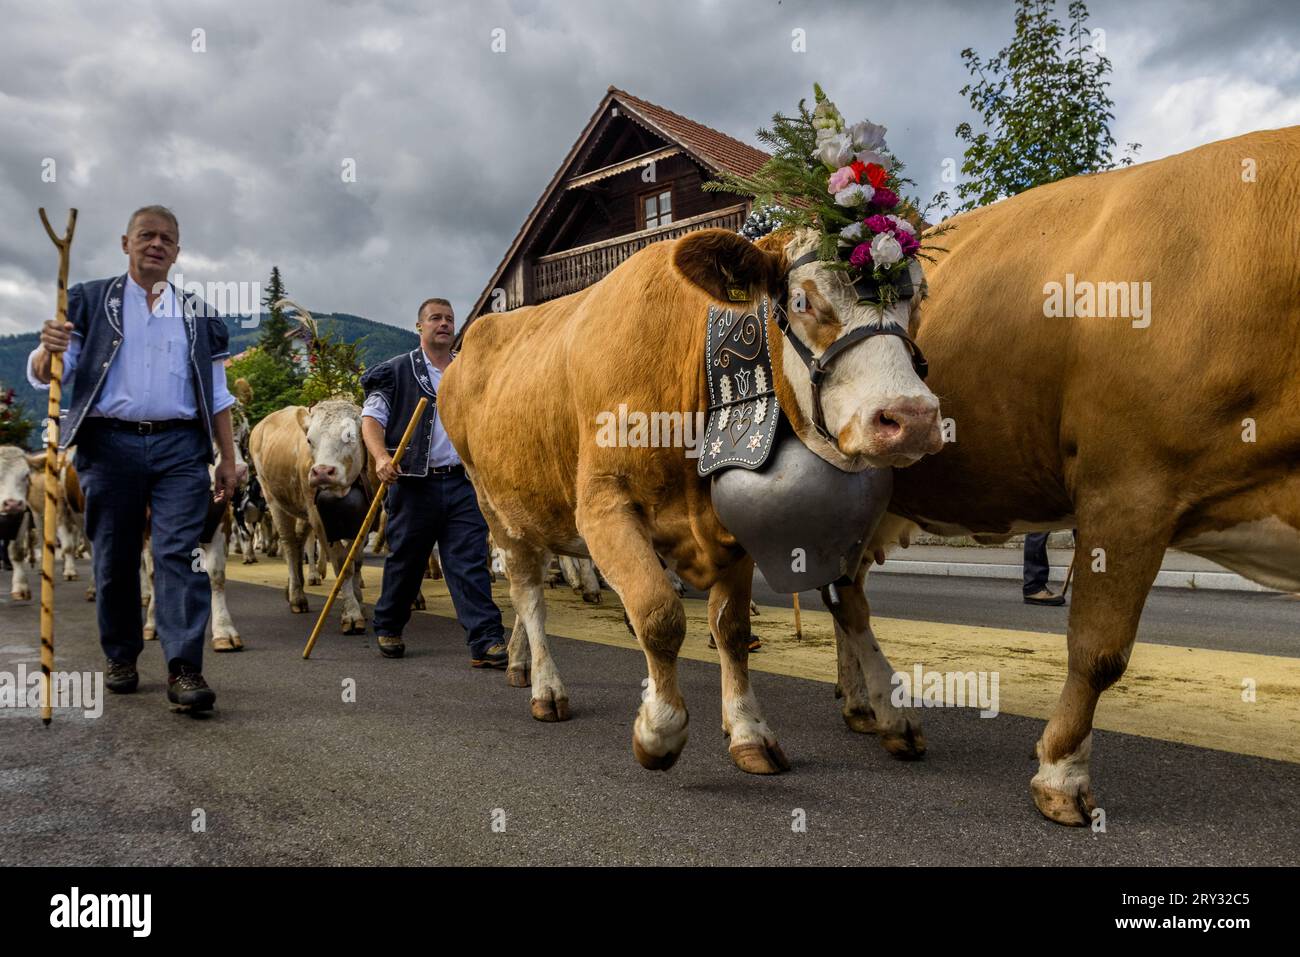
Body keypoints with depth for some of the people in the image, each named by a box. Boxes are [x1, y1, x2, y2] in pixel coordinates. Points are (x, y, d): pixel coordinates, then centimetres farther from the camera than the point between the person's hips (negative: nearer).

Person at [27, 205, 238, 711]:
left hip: (180, 448, 0)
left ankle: (184, 669, -12)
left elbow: (217, 396, 15)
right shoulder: (89, 301, 11)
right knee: (114, 558, 5)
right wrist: (49, 349, -20)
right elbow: (45, 377, 4)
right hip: (109, 445, 0)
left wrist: (228, 459, 7)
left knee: (180, 554, -9)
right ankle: (121, 658, 19)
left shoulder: (198, 314, 16)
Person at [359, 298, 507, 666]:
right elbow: (371, 417, -2)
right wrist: (381, 457, -19)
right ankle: (388, 629, 30)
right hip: (413, 483, -2)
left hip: (462, 483, 2)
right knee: (405, 561, 9)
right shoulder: (397, 371, 5)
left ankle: (485, 642, -7)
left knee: (470, 563, -4)